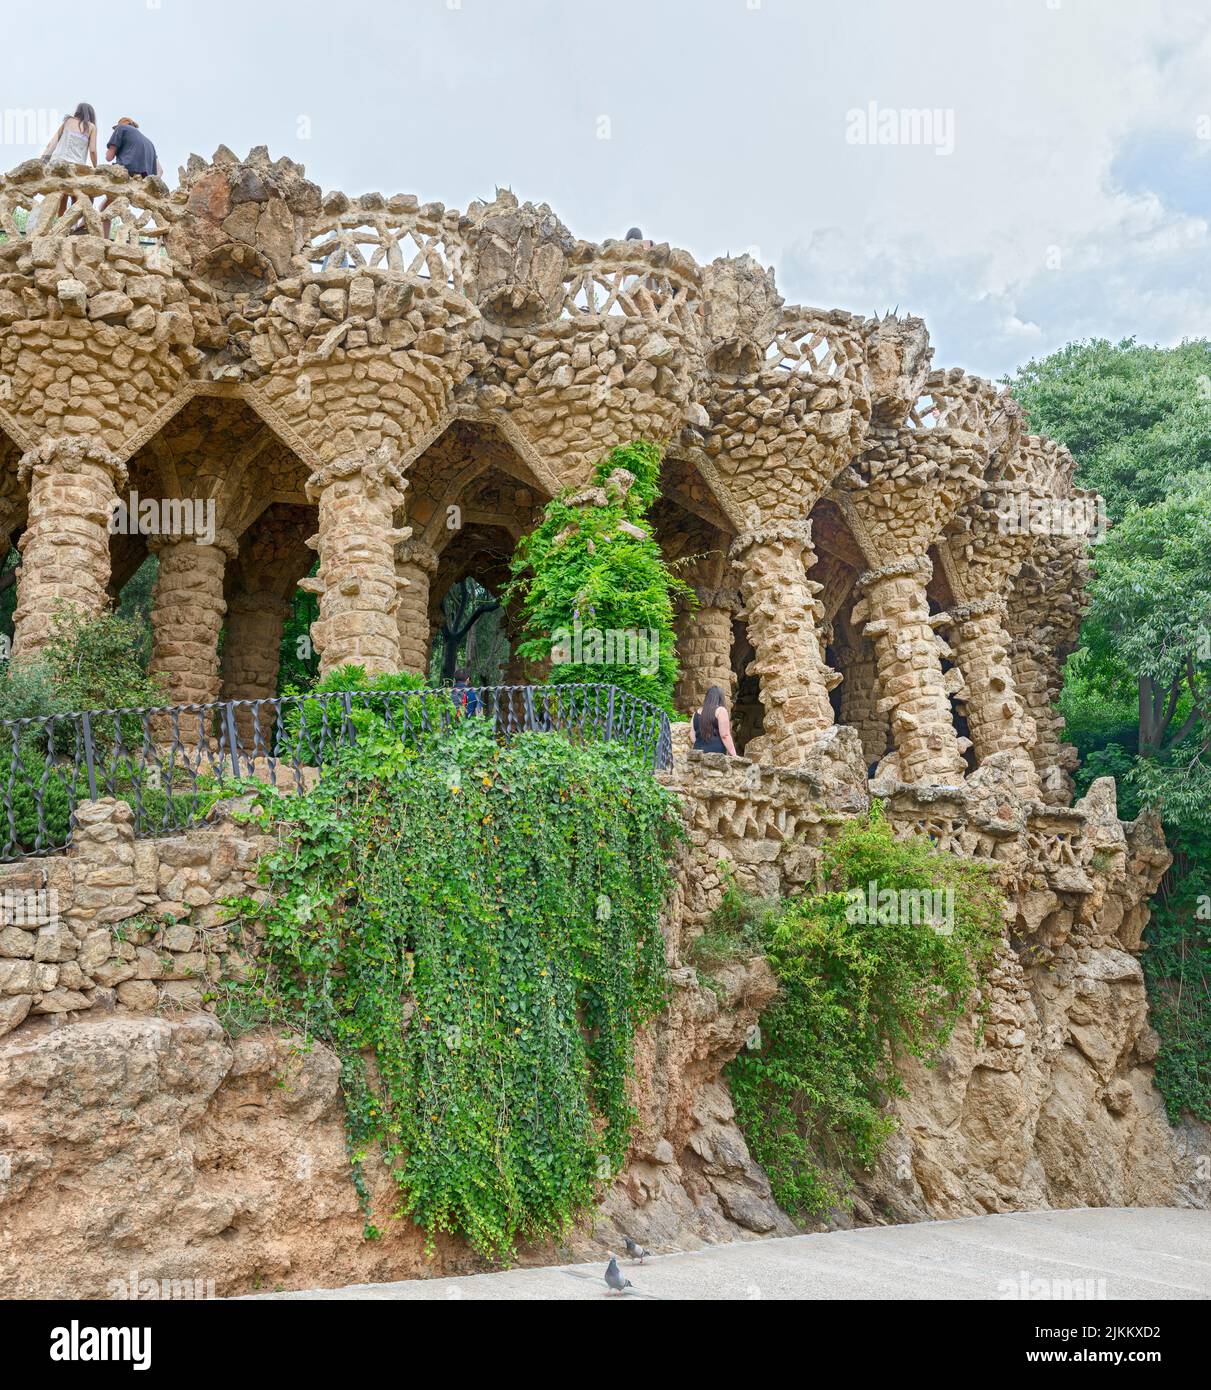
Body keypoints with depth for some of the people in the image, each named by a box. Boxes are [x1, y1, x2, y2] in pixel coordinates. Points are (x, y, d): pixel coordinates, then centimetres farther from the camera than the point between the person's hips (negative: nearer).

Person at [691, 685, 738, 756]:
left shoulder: (697, 713, 14)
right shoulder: (720, 711, -1)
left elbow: (693, 738, 14)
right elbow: (725, 735, -8)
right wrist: (734, 756, -8)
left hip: (698, 753, 5)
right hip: (716, 754, -5)